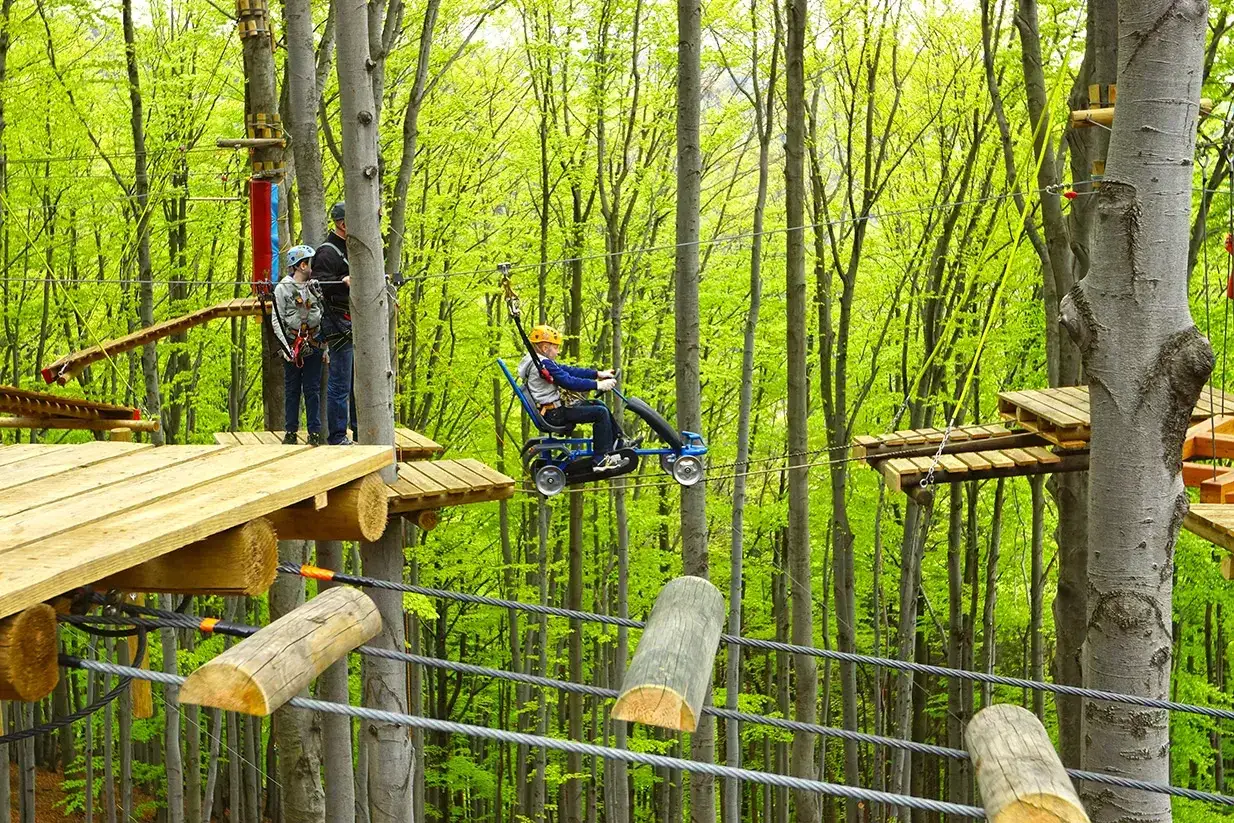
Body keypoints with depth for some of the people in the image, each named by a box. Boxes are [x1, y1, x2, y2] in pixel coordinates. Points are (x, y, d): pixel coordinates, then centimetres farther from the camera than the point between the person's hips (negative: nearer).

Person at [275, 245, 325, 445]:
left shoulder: (316, 286, 9)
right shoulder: (282, 289, -2)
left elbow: (324, 317, 12)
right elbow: (277, 321, -5)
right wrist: (287, 347, -12)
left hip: (313, 345, 2)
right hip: (292, 346, -2)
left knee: (313, 390, 2)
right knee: (292, 390, 4)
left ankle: (315, 432, 5)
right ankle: (290, 432, 10)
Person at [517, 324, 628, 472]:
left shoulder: (536, 362, 15)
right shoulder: (543, 364, -19)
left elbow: (569, 370, 13)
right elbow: (569, 382, -24)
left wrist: (598, 374, 7)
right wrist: (597, 385, -22)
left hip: (557, 406, 11)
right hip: (555, 413, -11)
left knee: (597, 405, 18)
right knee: (601, 413, -15)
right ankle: (602, 460, -13)